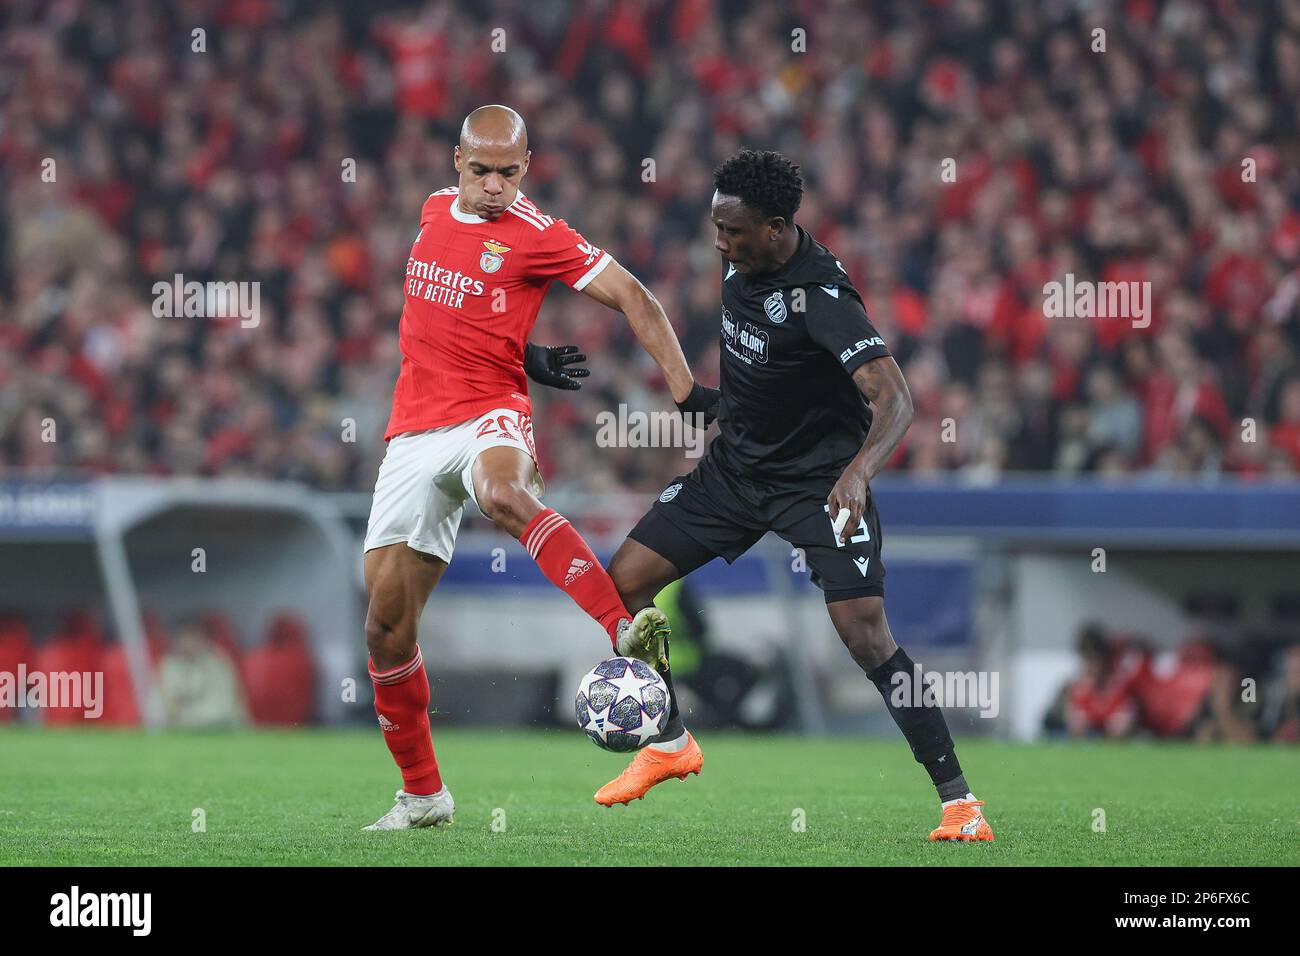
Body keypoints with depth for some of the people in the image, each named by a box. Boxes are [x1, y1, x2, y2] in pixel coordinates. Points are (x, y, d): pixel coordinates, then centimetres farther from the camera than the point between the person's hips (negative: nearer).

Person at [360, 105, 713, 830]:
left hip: (489, 416, -5)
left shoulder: (537, 236, -5)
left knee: (502, 494, -43)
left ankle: (624, 628, -52)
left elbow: (633, 298, -7)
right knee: (387, 623, 0)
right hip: (416, 431, 5)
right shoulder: (436, 211, 12)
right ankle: (423, 794, 13)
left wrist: (688, 391, -15)